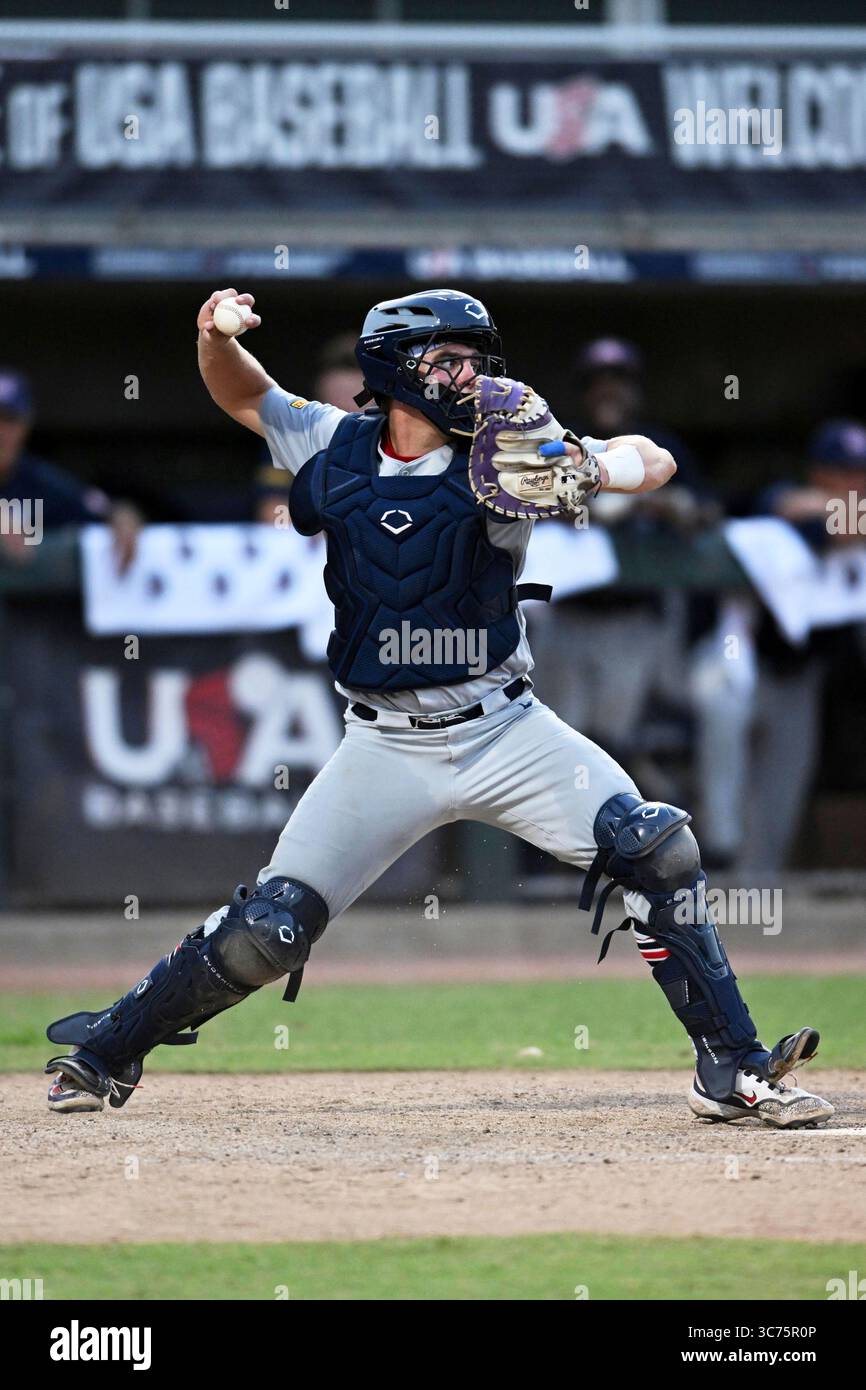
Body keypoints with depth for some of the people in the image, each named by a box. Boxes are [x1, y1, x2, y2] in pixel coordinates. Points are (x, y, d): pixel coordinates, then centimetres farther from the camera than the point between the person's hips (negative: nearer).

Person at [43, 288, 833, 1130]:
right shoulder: (338, 449, 1)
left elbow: (654, 461, -11)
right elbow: (245, 396, 15)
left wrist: (595, 467, -33)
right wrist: (218, 338, -7)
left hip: (504, 734, 0)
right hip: (384, 747, 0)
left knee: (654, 848, -17)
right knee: (270, 928, -5)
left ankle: (731, 1071, -8)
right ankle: (110, 1051, 15)